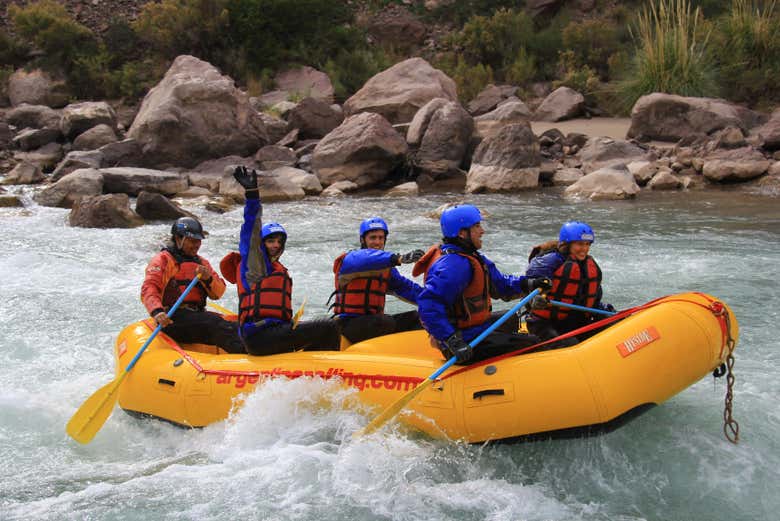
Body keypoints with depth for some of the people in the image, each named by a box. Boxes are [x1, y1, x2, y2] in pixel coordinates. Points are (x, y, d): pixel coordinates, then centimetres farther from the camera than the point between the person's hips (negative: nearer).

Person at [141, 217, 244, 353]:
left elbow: (218, 293, 13)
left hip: (198, 315, 7)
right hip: (171, 319, -6)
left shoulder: (202, 263, 22)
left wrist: (208, 279, -9)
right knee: (215, 324, -32)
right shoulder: (163, 259, 3)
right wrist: (157, 311, -30)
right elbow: (149, 289, -10)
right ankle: (243, 351, -51)